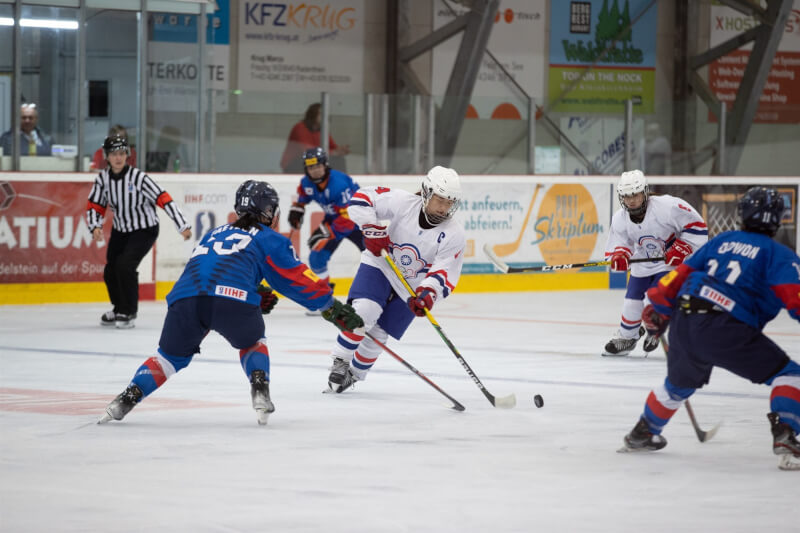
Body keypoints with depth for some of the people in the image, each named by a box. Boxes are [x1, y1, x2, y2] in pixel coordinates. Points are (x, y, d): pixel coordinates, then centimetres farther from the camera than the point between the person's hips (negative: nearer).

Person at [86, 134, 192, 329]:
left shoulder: (138, 177, -24)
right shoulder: (103, 178, -9)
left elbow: (164, 199, -26)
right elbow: (94, 206, -1)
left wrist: (183, 226, -30)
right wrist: (95, 227, -21)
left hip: (144, 230, -6)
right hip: (120, 230, 6)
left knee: (125, 265, -22)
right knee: (110, 272, 8)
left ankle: (129, 312, -6)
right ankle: (119, 308, 36)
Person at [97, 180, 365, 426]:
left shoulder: (214, 233, 38)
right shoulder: (269, 239, 24)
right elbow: (298, 279, 21)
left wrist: (256, 300, 36)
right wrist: (334, 308, 28)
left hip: (185, 297, 3)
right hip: (234, 298, -3)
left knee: (172, 355, 24)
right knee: (252, 342, 28)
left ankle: (129, 396, 5)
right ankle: (259, 390, 5)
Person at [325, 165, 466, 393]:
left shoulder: (454, 235, -16)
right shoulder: (403, 202, -19)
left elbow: (444, 273, -20)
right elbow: (362, 199, -17)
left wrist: (427, 294, -37)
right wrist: (373, 230, -27)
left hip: (411, 287, 1)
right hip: (379, 266, -1)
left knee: (377, 334, -1)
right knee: (364, 310, -25)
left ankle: (353, 374, 20)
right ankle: (339, 362, -9)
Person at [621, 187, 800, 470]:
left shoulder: (722, 241, 22)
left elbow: (682, 273, 22)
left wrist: (658, 308, 32)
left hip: (683, 324, 6)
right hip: (727, 330, -6)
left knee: (679, 383, 33)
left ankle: (642, 433, 47)